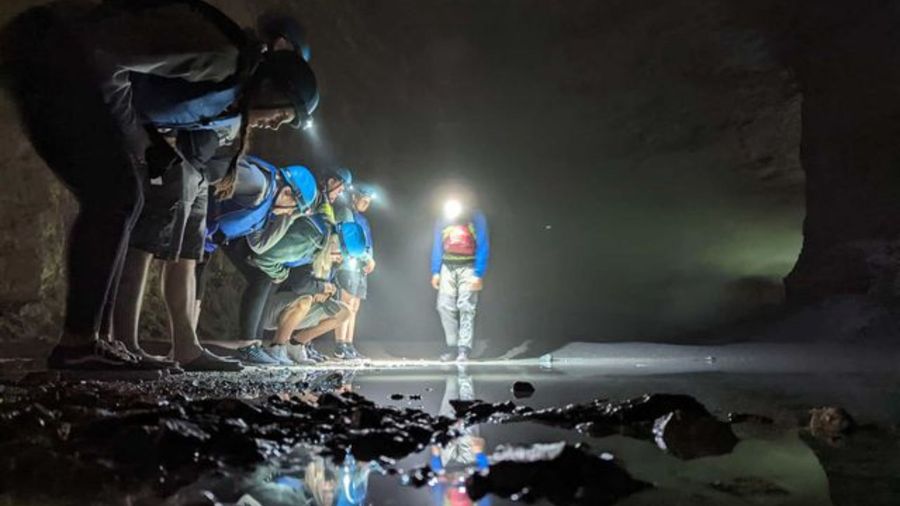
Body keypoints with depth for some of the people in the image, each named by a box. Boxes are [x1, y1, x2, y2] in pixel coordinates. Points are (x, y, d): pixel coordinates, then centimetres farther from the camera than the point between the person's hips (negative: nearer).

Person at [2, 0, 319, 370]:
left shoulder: (230, 107, 9)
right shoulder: (224, 57, -22)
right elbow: (105, 53, -24)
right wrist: (135, 138, -14)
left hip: (74, 73, 10)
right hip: (46, 51, -10)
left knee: (122, 199, 4)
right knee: (113, 195, -15)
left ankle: (95, 340, 3)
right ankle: (77, 343, -14)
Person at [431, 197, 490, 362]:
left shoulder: (476, 218, -7)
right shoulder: (441, 220, 4)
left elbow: (483, 247, -9)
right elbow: (437, 247, 9)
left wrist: (479, 274, -15)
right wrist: (435, 272, 1)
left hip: (468, 268, -4)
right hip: (447, 268, 4)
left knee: (466, 308, -9)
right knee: (444, 306, -2)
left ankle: (464, 349, -8)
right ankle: (452, 346, 9)